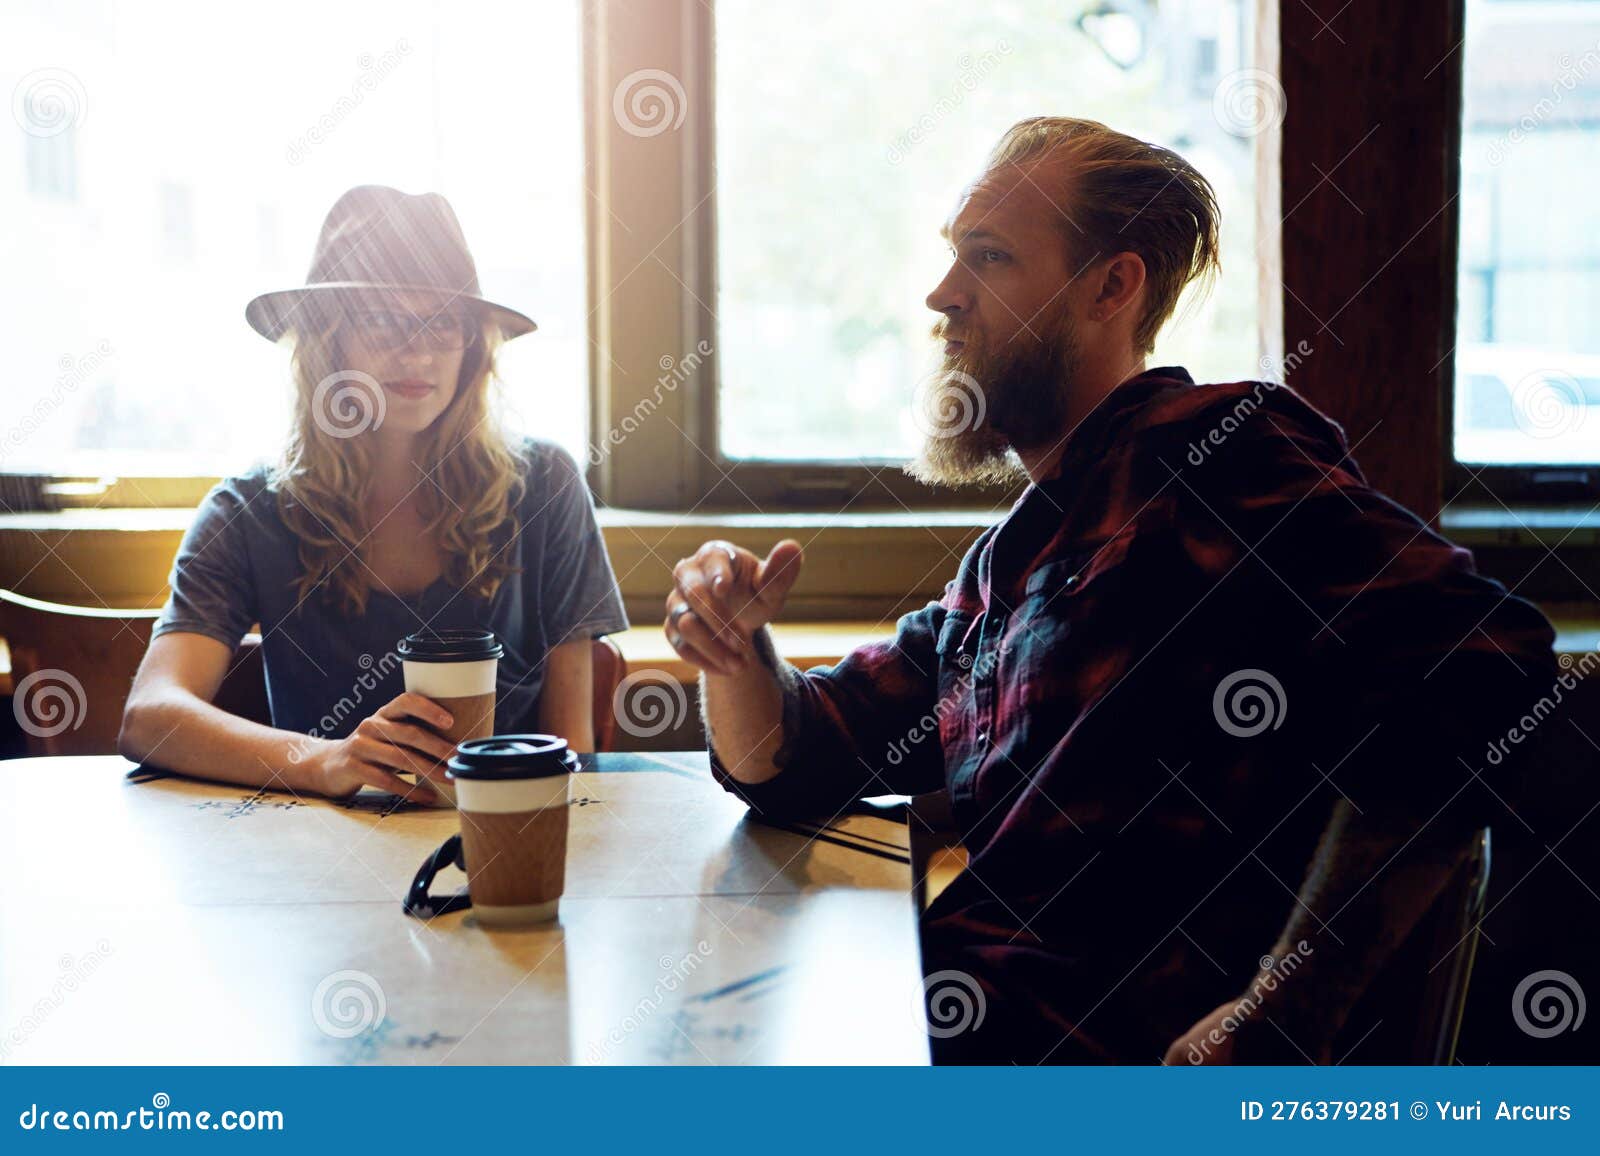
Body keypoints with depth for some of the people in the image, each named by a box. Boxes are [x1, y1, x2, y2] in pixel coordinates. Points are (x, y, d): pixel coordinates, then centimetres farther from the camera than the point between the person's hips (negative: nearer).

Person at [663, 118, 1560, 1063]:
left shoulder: (1207, 447, -7)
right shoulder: (1006, 567, 20)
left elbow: (1478, 662, -21)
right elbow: (798, 764, 24)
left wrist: (1280, 1014, -23)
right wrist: (735, 650, 1)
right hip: (964, 1021, 8)